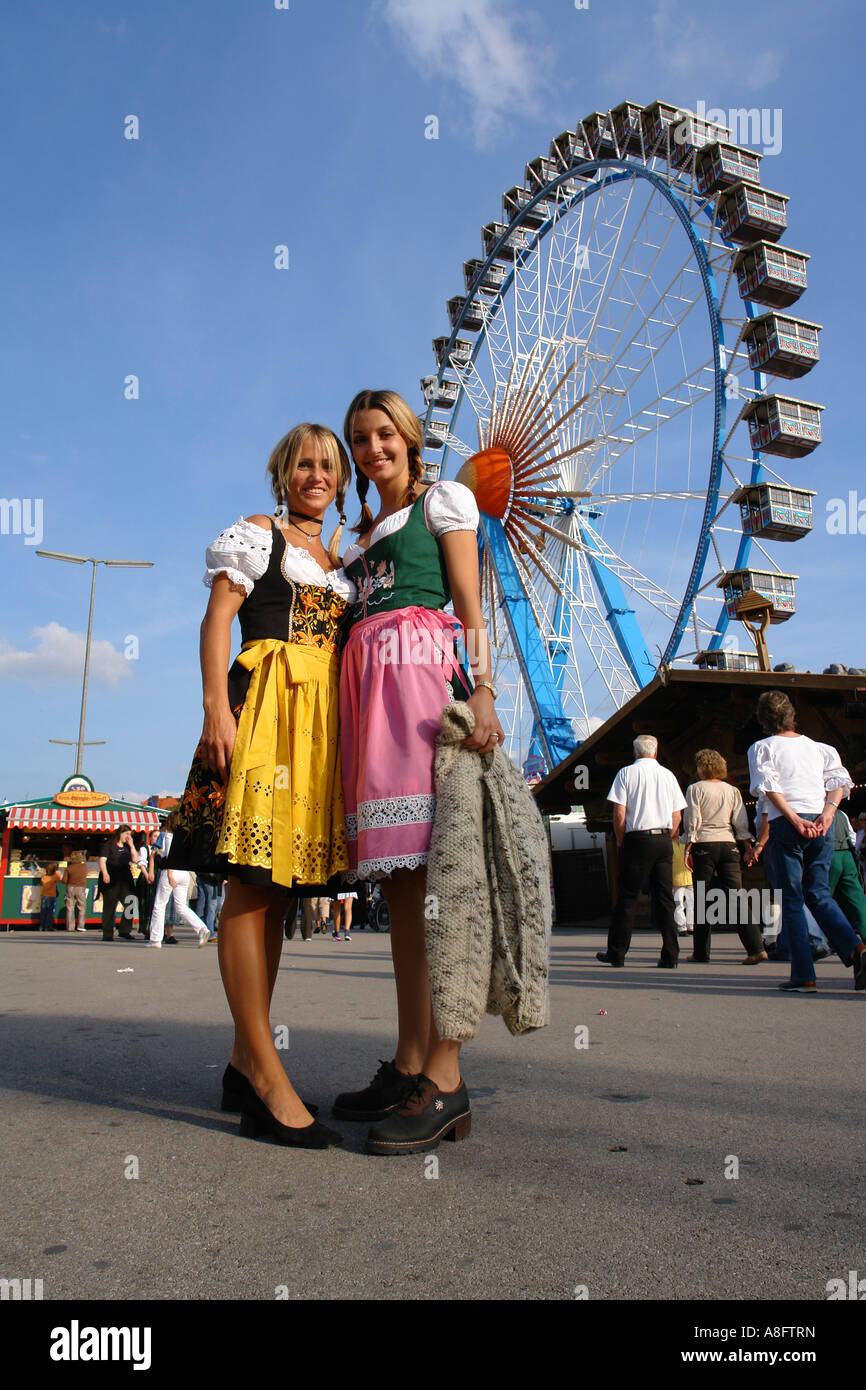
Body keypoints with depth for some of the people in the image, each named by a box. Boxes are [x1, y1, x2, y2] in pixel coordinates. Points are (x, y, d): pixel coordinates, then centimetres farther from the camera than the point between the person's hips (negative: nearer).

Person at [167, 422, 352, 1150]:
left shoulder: (342, 562, 26)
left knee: (282, 885, 5)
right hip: (266, 702, -7)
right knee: (254, 883, -12)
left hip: (326, 715, 7)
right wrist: (216, 706, -15)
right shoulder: (253, 534, 9)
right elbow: (217, 621, -1)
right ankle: (267, 1073, -11)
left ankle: (245, 1062, 12)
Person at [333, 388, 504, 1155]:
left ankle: (446, 1078, -15)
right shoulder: (362, 532, 30)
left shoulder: (443, 499, 13)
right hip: (366, 683, 7)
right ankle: (409, 1062, 6)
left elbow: (470, 605, 2)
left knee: (434, 869, -15)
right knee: (397, 877, 2)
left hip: (423, 671, -7)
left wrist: (481, 689, -14)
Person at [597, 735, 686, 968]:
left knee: (627, 898, 2)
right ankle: (670, 956, 5)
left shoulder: (626, 773, -1)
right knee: (665, 897, 6)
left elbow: (619, 813, -7)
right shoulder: (668, 775, 9)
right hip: (664, 839, 3)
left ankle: (616, 953, 7)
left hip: (637, 838, -3)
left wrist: (621, 842, 3)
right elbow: (677, 816, 8)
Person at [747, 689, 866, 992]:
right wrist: (828, 812, -6)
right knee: (819, 894, 14)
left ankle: (804, 976, 0)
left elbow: (769, 787, -9)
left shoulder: (762, 748, 5)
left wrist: (795, 820, -13)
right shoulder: (818, 747, 17)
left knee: (792, 898, 2)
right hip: (821, 825, 4)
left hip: (786, 823, -4)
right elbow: (839, 780, 5)